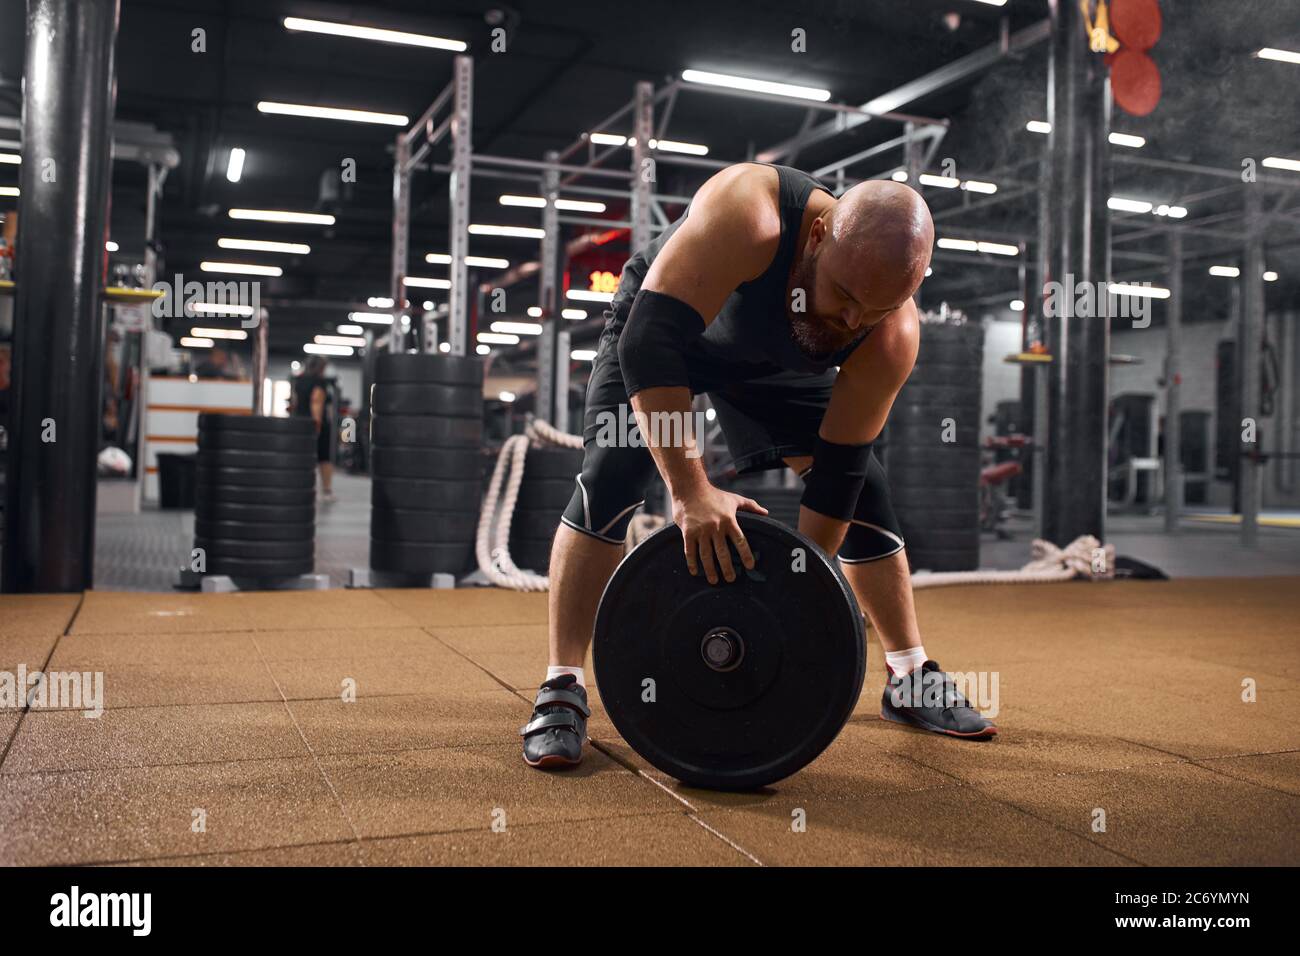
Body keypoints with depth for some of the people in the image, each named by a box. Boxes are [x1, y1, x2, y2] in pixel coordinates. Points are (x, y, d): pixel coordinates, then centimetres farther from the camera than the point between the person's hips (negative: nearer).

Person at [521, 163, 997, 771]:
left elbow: (837, 469, -22)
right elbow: (650, 340, -48)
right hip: (658, 327, -3)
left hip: (774, 364, 4)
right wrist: (690, 489, -55)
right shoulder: (747, 216, -43)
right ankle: (562, 690, -19)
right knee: (611, 472, -25)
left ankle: (910, 679, 11)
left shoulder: (893, 336, -29)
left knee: (864, 487, -4)